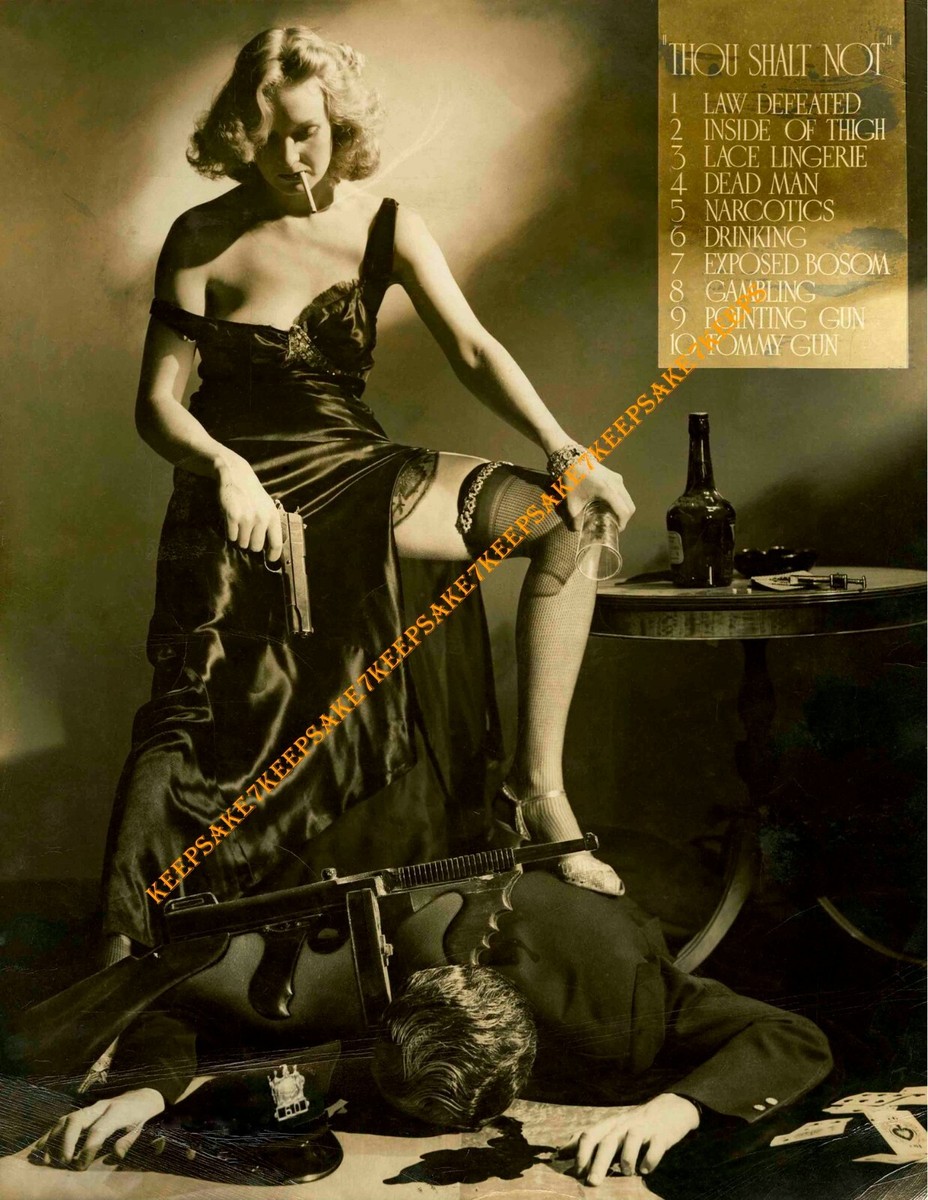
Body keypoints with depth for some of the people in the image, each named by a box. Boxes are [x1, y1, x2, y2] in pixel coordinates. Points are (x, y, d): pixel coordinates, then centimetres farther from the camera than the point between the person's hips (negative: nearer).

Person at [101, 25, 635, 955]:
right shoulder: (204, 239, -4)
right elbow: (156, 404, -6)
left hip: (355, 473, 3)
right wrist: (226, 469, -28)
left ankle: (537, 786, -13)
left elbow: (471, 351, -6)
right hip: (244, 494, -3)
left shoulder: (386, 229, 3)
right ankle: (121, 940, 2)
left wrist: (565, 452, -21)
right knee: (192, 725, -12)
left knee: (568, 520, -14)